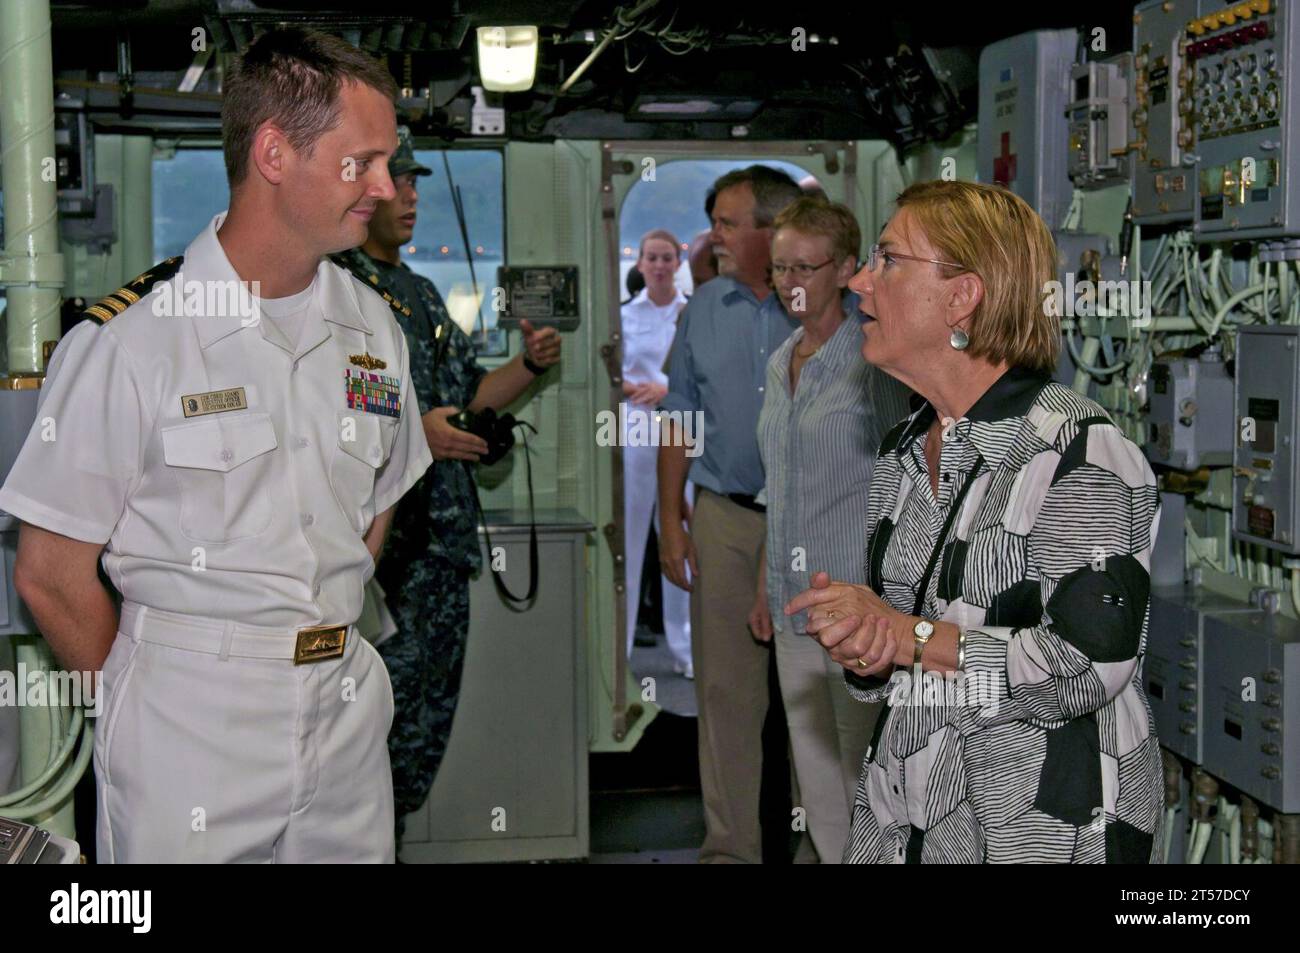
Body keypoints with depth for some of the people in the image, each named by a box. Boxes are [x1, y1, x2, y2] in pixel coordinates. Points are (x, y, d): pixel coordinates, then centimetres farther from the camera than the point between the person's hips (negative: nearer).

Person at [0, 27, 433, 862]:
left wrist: (316, 648, 9)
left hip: (348, 720, 5)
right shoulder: (128, 339, -13)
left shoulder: (372, 329, 5)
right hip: (189, 738, -5)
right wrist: (150, 704, 1)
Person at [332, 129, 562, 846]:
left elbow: (467, 396, 24)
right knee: (386, 698, -9)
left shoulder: (420, 293, 19)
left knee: (432, 706, 12)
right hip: (381, 540, -8)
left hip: (443, 536, 9)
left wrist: (530, 366, 7)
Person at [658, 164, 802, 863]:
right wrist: (671, 521, 4)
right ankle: (731, 843, 14)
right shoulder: (704, 310, 7)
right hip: (725, 518, 3)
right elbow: (678, 420, 9)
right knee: (726, 687, 5)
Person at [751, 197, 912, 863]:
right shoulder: (780, 363, 12)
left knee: (867, 775, -1)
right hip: (795, 607, 8)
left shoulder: (873, 363, -11)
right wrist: (766, 584, 20)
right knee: (815, 776, 14)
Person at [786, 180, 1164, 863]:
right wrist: (858, 649, -10)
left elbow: (1086, 667, -24)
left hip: (1048, 832, -7)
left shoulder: (1078, 449, -16)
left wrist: (907, 636, -17)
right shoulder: (900, 453, 7)